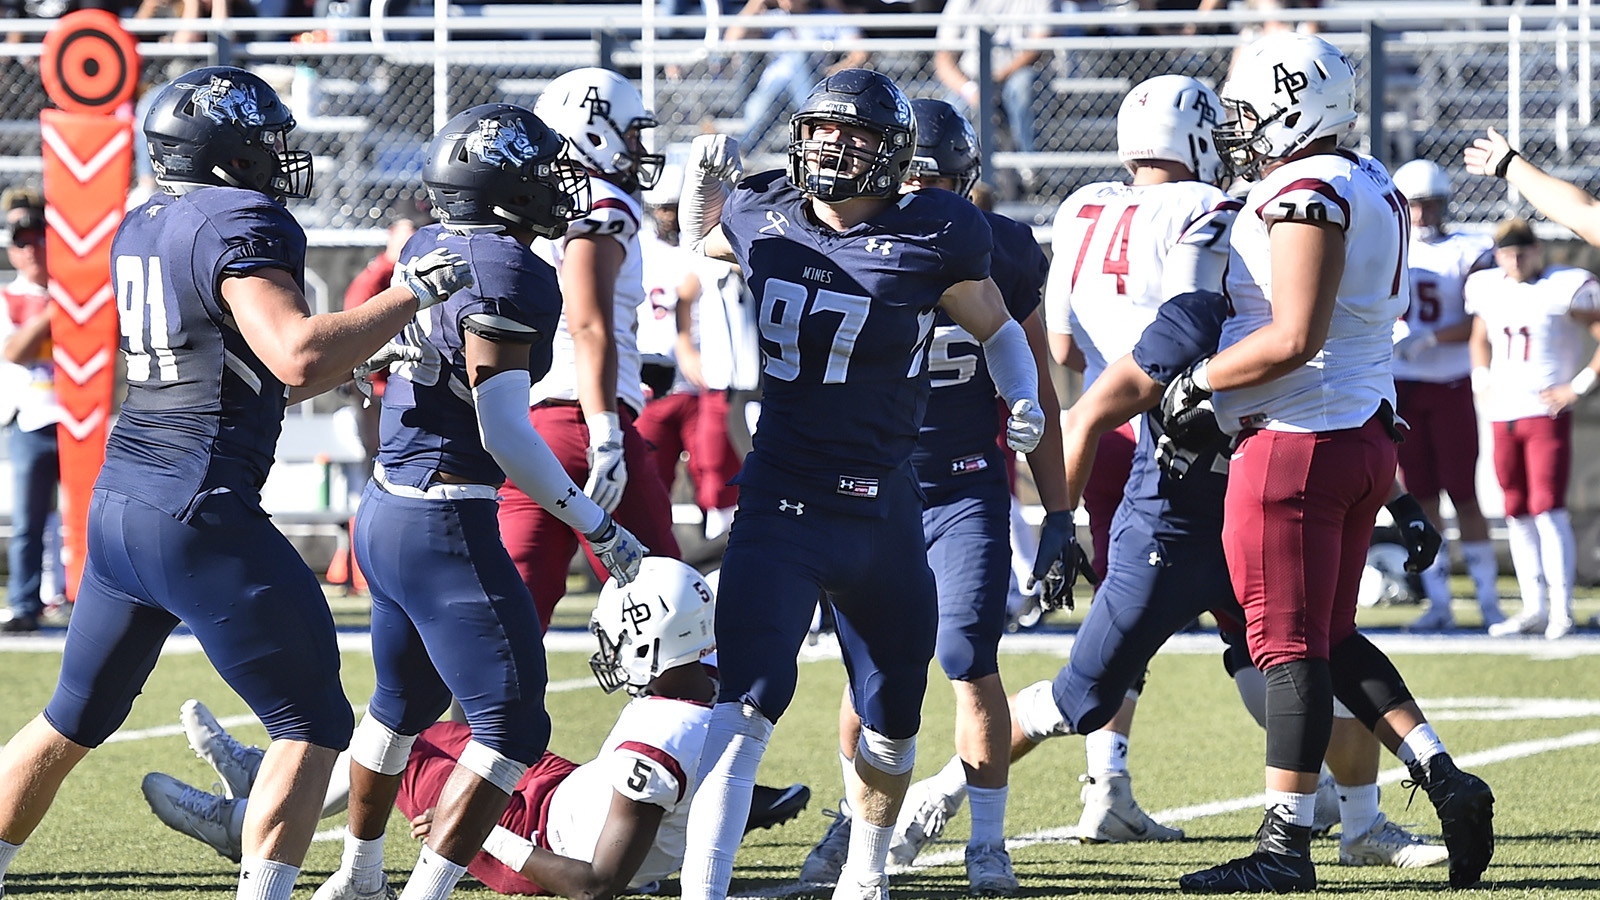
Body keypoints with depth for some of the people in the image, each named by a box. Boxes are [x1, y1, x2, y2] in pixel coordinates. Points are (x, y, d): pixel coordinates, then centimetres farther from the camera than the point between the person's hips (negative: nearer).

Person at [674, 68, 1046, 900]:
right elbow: (699, 247, 23)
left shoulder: (928, 240, -9)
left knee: (891, 720, 17)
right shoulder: (764, 220, -1)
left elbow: (997, 328, 8)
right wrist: (702, 188, 5)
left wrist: (1024, 401, -8)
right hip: (780, 505, -1)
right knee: (746, 701, -19)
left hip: (881, 511, 1)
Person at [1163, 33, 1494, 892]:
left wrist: (1197, 381, -12)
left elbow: (1293, 339, -23)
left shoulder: (1307, 195, -16)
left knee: (1291, 645, -5)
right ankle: (1446, 782, 9)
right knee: (1330, 636, 17)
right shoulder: (1371, 187, 13)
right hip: (1363, 435, 10)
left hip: (1299, 442, -10)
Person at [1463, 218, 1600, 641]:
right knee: (1518, 514, 8)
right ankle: (1534, 609, 14)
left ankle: (1561, 610, -8)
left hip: (1547, 412, -6)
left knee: (1547, 510, -12)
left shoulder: (1566, 288, -9)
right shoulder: (1487, 288, 10)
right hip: (1503, 415, 6)